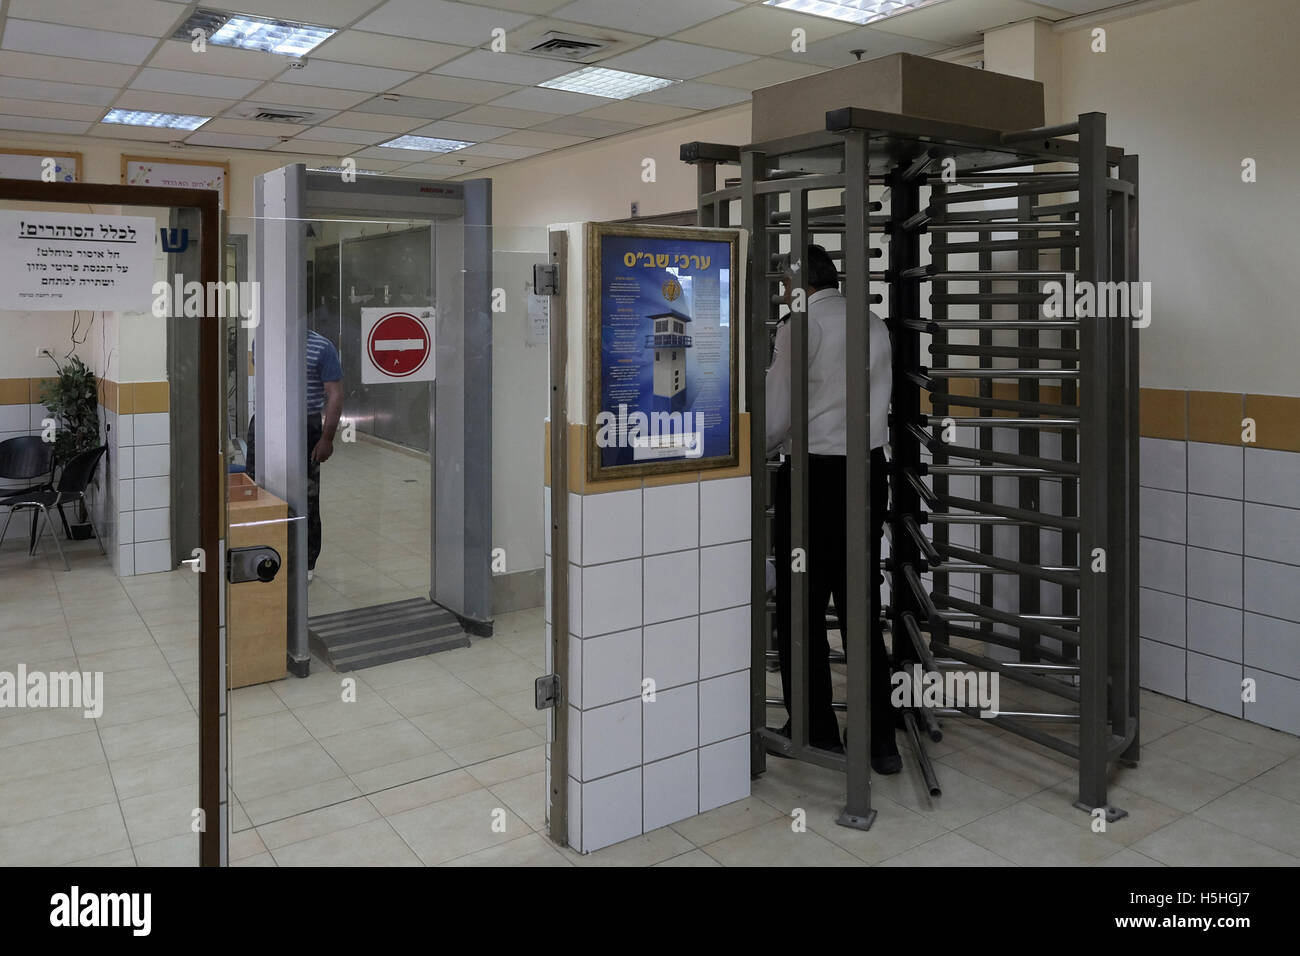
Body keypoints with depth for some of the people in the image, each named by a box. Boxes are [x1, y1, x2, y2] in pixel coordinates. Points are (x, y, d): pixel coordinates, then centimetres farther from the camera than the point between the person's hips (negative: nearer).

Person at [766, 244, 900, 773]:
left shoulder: (801, 325, -9)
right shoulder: (874, 324, 11)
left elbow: (778, 413, -12)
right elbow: (879, 401, 15)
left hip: (814, 475, -6)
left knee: (801, 610, 7)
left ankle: (815, 730, 16)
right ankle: (880, 740, 15)